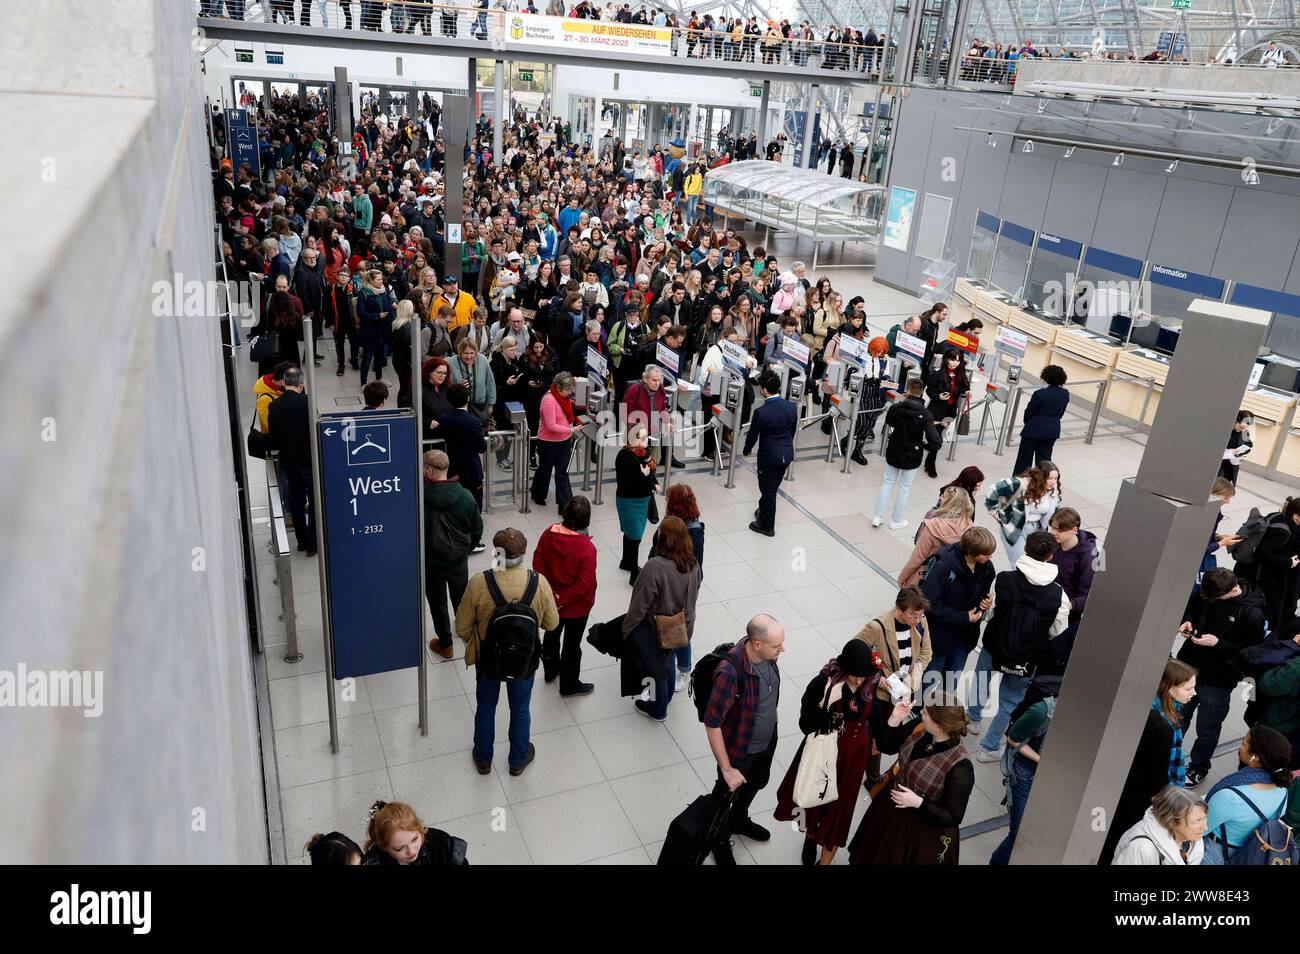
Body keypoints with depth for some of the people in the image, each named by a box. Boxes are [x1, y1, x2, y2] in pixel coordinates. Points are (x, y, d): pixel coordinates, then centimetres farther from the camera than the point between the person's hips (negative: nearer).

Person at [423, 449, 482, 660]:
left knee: (437, 603, 17)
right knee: (461, 599, 24)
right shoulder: (465, 496, -14)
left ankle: (445, 644, 30)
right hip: (459, 561, 3)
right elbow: (477, 530, -4)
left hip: (431, 563, -3)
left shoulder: (420, 500, -24)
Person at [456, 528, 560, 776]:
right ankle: (518, 760, 46)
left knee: (485, 708, 26)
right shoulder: (539, 583, -23)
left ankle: (483, 758, 46)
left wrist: (475, 643, 8)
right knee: (520, 710, 25)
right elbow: (551, 624, -8)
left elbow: (462, 627, -13)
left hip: (488, 660, 0)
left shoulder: (479, 583, -26)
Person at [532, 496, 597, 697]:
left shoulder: (549, 533, -16)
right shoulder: (587, 548, -31)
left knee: (552, 635, 28)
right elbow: (585, 584, -30)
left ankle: (550, 671, 52)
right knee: (572, 644, 15)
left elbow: (538, 563, -8)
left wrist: (551, 590, -4)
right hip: (577, 606, -5)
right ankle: (569, 685, 34)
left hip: (551, 599, 5)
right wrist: (563, 600, -17)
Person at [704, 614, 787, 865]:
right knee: (726, 794, 21)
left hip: (768, 740, 7)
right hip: (739, 750, -7)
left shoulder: (767, 653, -18)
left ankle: (739, 821, 62)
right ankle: (720, 840, 51)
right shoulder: (730, 672, -40)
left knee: (757, 783, 32)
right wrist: (727, 770, -23)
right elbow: (712, 724, -30)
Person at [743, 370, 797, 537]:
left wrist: (746, 451, 8)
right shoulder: (791, 406, -8)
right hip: (787, 454, 5)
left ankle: (766, 526, 22)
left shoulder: (761, 412, -23)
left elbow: (752, 435, -11)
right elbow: (793, 430, 6)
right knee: (773, 487, 23)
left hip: (769, 456, -5)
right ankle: (764, 511, 43)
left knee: (768, 490, 9)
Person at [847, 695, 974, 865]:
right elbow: (886, 747, -2)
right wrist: (894, 719, -17)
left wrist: (918, 802, -26)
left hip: (922, 833, -6)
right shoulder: (917, 728, -16)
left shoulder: (960, 768, -31)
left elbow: (954, 817, -21)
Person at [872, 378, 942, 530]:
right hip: (912, 456, -2)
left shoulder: (896, 407, -15)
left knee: (888, 482, 19)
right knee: (905, 487, 14)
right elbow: (935, 441, -24)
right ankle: (896, 521, 26)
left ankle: (877, 516, 20)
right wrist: (923, 445, -4)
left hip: (893, 452, 2)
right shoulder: (925, 415, -21)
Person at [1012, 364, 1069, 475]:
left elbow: (1029, 412, -11)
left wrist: (1027, 422, 8)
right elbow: (1061, 413, 5)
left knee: (1025, 457, 7)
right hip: (1053, 431, 5)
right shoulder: (1065, 394, -5)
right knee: (1044, 457, 17)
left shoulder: (1040, 394, -21)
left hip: (1034, 429, -5)